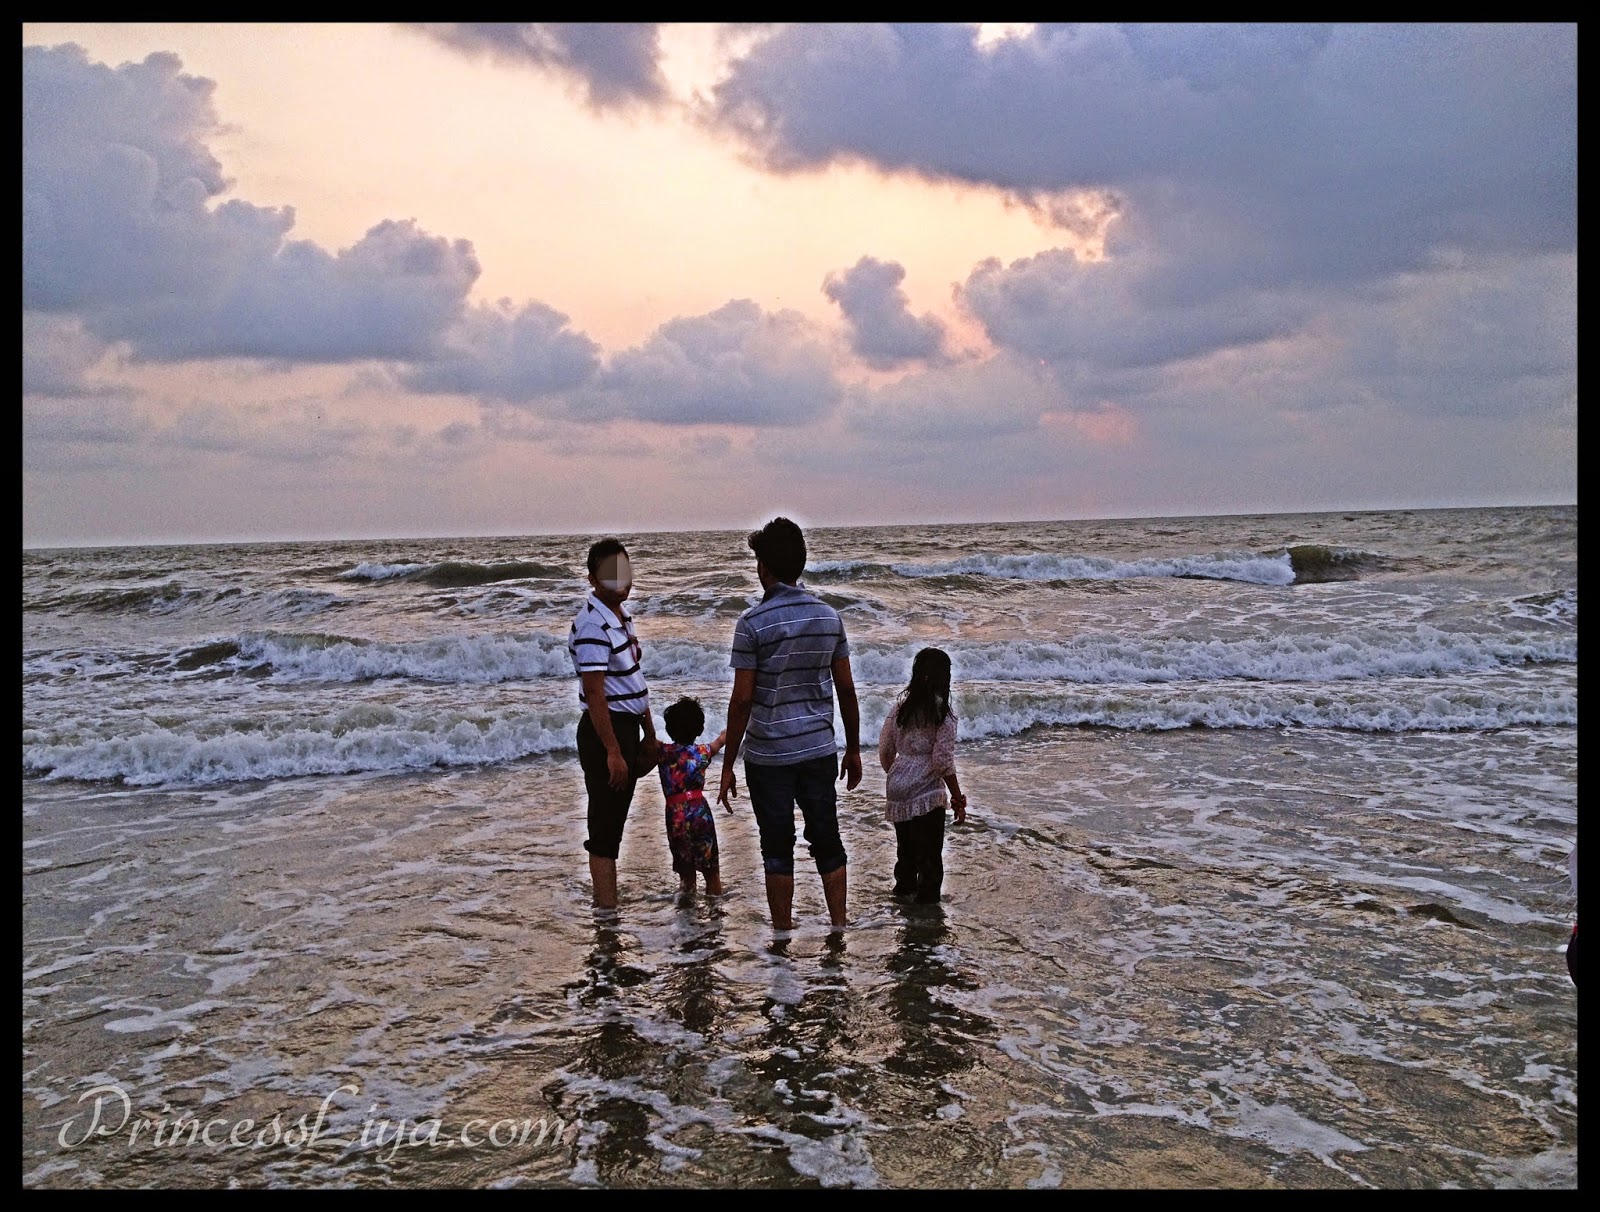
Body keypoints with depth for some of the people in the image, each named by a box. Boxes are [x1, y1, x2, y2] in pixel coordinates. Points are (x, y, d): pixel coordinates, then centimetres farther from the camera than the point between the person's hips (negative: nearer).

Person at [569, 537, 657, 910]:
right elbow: (594, 693, -23)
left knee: (615, 819, 17)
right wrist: (612, 752, -24)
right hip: (604, 729, -9)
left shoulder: (622, 616, 10)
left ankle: (607, 900, 28)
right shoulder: (591, 625, -19)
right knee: (605, 825, -3)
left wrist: (649, 733, 20)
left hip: (628, 725, 9)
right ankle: (606, 908, 4)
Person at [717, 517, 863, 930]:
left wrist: (727, 766, -5)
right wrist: (853, 748, 16)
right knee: (827, 842, 13)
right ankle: (839, 929, 19)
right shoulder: (829, 616, 1)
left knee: (778, 849, 7)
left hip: (768, 756, -4)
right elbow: (846, 690, 5)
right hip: (819, 750, 4)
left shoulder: (753, 623, -12)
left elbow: (742, 699, -13)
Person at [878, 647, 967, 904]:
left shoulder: (902, 704, 3)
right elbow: (943, 762, -14)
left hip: (896, 787, 6)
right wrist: (958, 799, -6)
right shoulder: (943, 713, -12)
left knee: (905, 845, 23)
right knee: (929, 852, 7)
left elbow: (885, 750, 8)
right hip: (926, 794, -6)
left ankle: (904, 887, 38)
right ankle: (927, 897, 14)